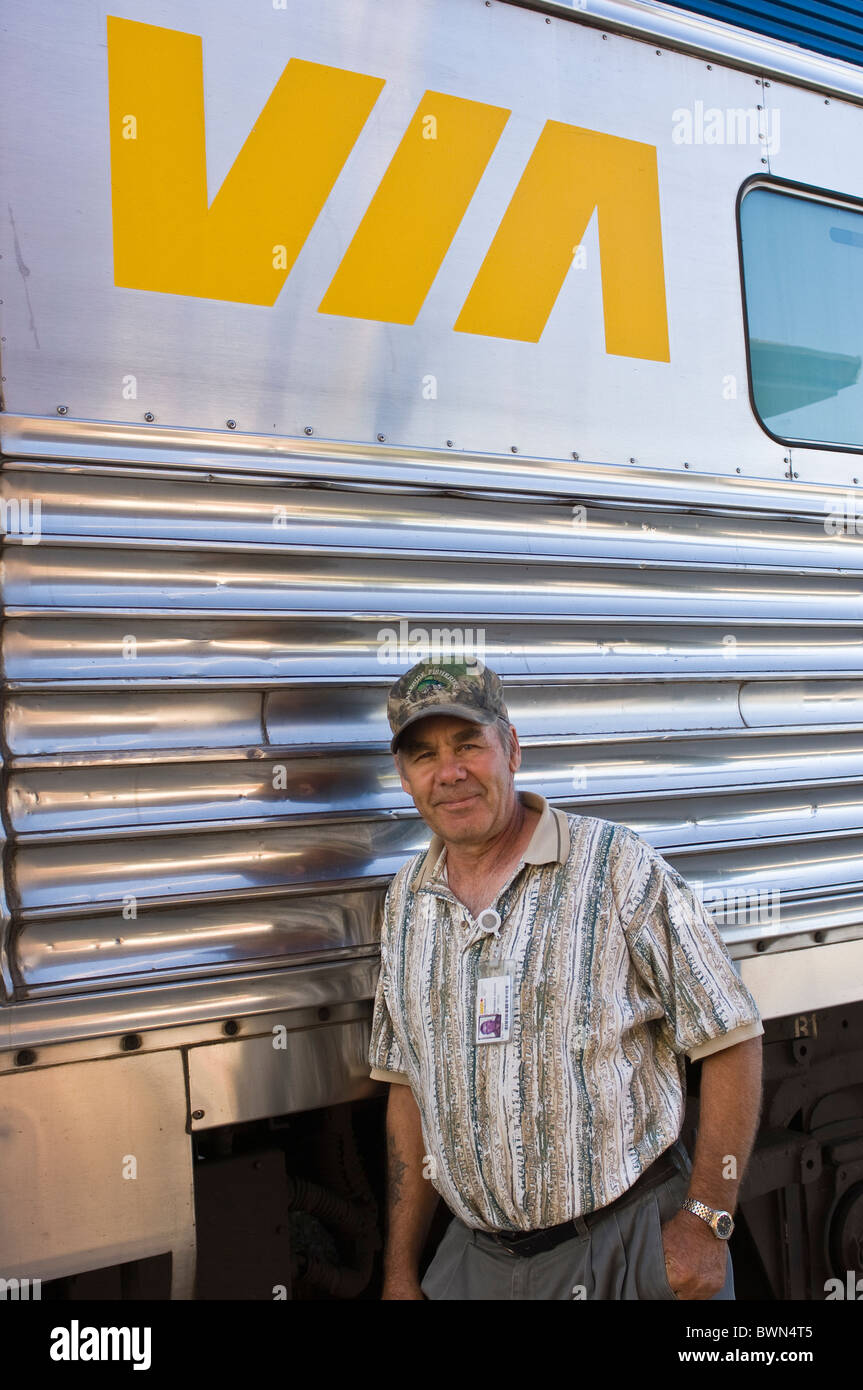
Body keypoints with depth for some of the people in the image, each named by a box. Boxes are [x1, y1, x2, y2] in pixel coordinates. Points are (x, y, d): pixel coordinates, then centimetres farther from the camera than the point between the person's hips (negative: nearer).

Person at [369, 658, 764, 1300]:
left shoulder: (618, 867, -12)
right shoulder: (406, 901, 4)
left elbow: (731, 1038, -10)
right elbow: (409, 1089, 8)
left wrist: (705, 1223, -14)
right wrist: (400, 1273, 8)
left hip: (630, 1248, -4)